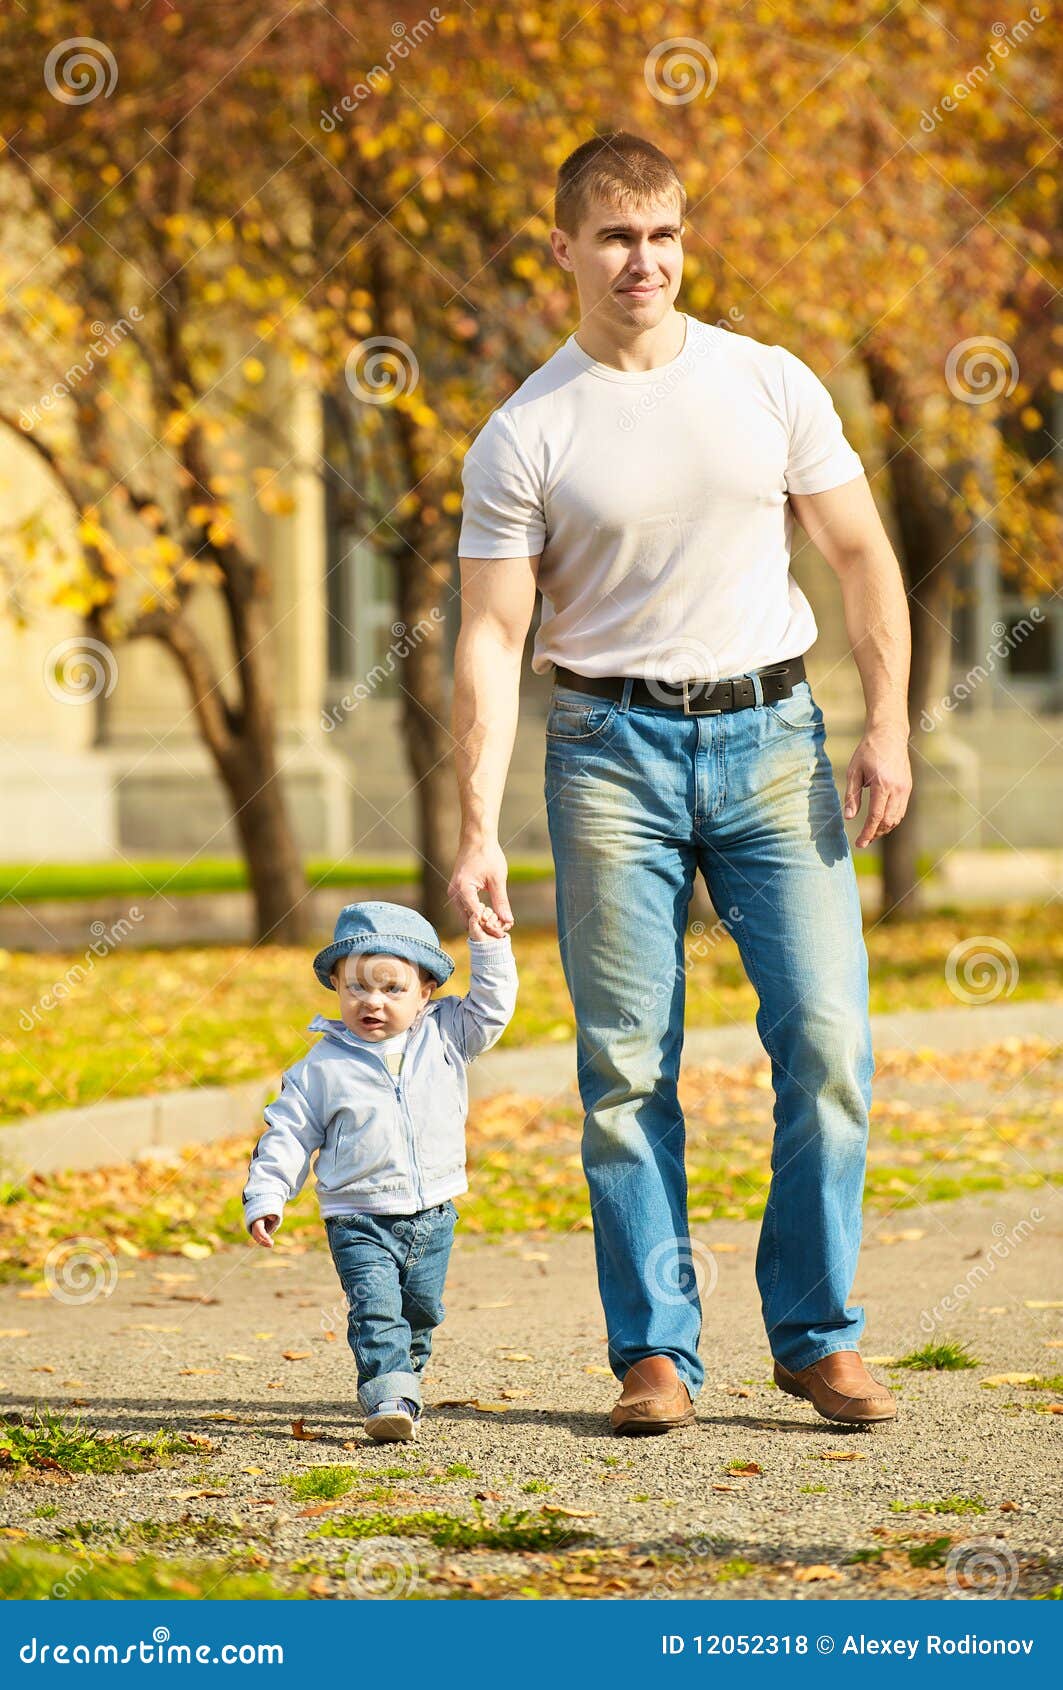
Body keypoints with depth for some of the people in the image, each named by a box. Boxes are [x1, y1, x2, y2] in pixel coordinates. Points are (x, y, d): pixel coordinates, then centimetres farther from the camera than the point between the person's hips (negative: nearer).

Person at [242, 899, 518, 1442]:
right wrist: (264, 1196, -4)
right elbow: (288, 1133, 2)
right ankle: (389, 1401, -24)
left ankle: (402, 1380, 33)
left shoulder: (443, 1037, 3)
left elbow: (490, 1008, 7)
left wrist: (489, 948, -5)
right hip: (359, 1221, -3)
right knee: (375, 1309, -18)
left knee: (419, 1312, 13)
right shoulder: (322, 1067, -2)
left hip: (432, 1217, 3)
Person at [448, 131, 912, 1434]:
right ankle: (655, 1351, 7)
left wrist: (888, 727, 1)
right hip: (613, 750, -1)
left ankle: (818, 1337, 7)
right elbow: (490, 638, -2)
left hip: (771, 736, 1)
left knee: (826, 1041, -5)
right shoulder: (524, 436, 0)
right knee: (626, 1068, -1)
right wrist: (478, 829, -9)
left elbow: (861, 556, 11)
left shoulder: (772, 386, 6)